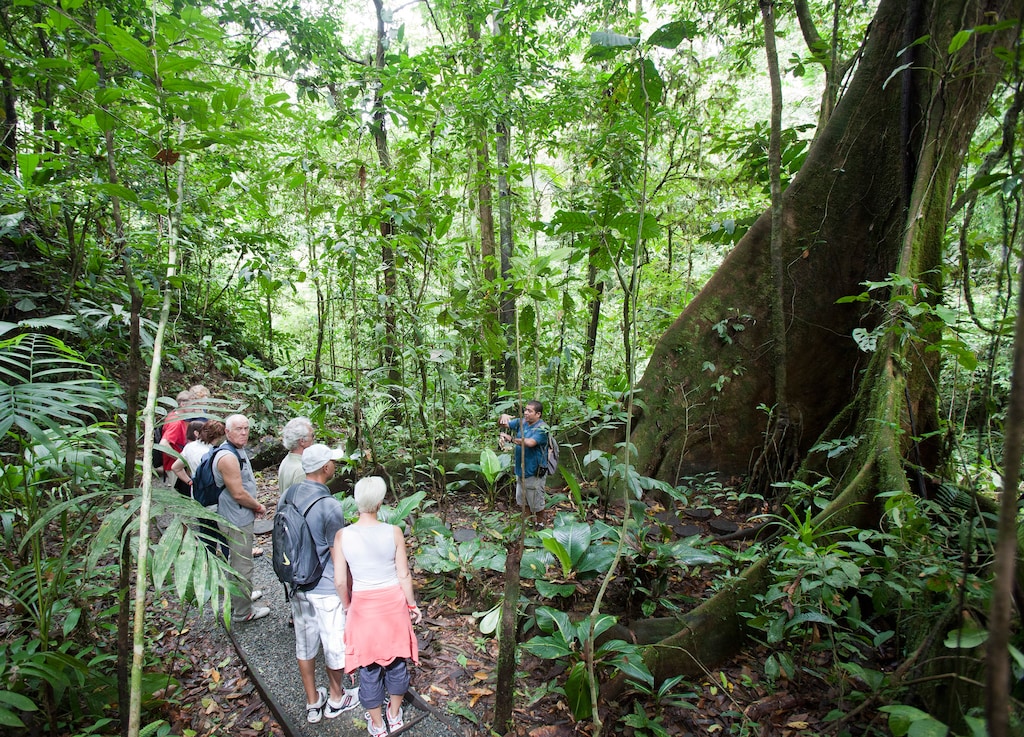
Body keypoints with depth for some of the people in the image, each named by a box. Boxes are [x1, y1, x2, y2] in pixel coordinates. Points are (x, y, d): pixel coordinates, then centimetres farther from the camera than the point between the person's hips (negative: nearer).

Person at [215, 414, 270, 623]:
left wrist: (254, 505, 5)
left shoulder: (239, 451, 8)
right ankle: (243, 611, 14)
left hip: (239, 517, 11)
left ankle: (242, 595, 45)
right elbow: (238, 494, -26)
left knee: (237, 561, 27)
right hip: (237, 520, -11)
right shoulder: (228, 457, -25)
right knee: (242, 565, 2)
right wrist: (259, 506, -11)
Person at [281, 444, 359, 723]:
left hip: (296, 584, 6)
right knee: (335, 644, 15)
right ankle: (336, 699, 35)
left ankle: (312, 702, 36)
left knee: (305, 642, 19)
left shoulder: (287, 495, -5)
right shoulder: (330, 506, -25)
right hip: (326, 588, -6)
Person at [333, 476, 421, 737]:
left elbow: (340, 581, -8)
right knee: (396, 660, 21)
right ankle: (395, 716, 40)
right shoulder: (393, 532, -14)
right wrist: (412, 605, 8)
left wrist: (347, 606, 10)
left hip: (363, 606, 0)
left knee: (369, 667, 17)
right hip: (393, 602, 1)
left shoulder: (342, 536, -14)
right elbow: (404, 574, -7)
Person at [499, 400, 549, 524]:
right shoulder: (521, 422, 3)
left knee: (536, 505, 7)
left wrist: (511, 439, -27)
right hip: (520, 471, 8)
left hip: (534, 473, -8)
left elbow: (530, 442, -36)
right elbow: (501, 424, 6)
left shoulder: (542, 429, -19)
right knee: (522, 503, 23)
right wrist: (503, 416, -18)